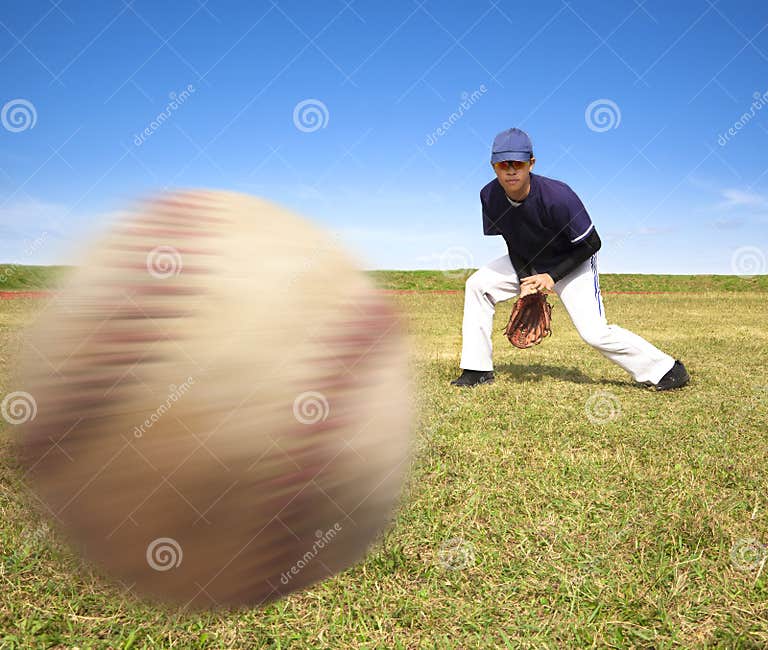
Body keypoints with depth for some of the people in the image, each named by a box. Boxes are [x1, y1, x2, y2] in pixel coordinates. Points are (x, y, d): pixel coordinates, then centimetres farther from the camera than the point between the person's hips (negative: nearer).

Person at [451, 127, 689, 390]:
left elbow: (592, 244, -23)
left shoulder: (557, 196, -34)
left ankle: (667, 369, 3)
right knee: (478, 284, -7)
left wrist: (552, 276, -26)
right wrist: (524, 281, -16)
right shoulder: (489, 196, -18)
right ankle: (478, 370, 1)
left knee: (594, 332, -16)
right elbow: (512, 243, -3)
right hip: (526, 263, 6)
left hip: (573, 263, -5)